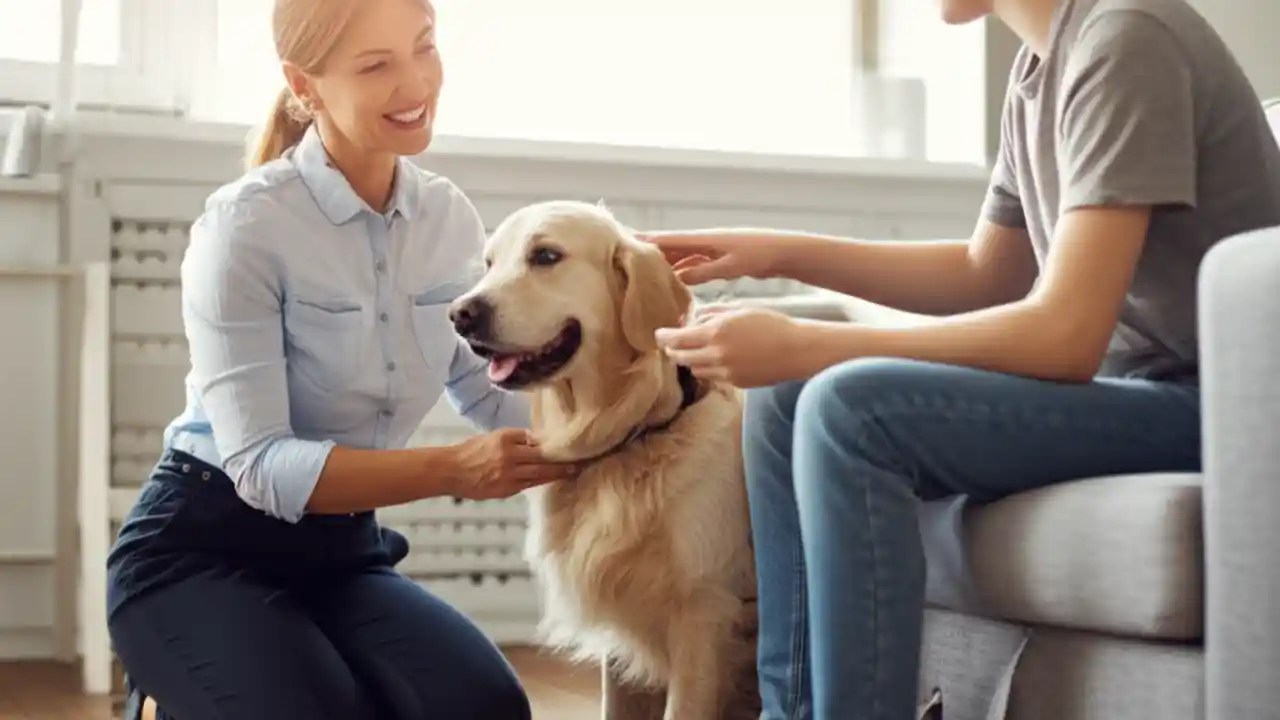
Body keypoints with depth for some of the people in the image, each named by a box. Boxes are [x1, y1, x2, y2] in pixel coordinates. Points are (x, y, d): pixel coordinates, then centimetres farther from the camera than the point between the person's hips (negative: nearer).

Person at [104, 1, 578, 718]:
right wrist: (453, 470, -36)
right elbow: (259, 463, -24)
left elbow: (493, 393, 8)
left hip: (342, 554, 5)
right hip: (203, 552, -5)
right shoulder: (247, 225, -18)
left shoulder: (449, 217, 0)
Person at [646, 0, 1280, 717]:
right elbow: (985, 276, 19)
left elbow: (1064, 335, -24)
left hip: (1213, 403, -9)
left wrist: (799, 345, -22)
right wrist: (781, 253, 9)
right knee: (784, 404, 3)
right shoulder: (1044, 61, 11)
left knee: (851, 410, -25)